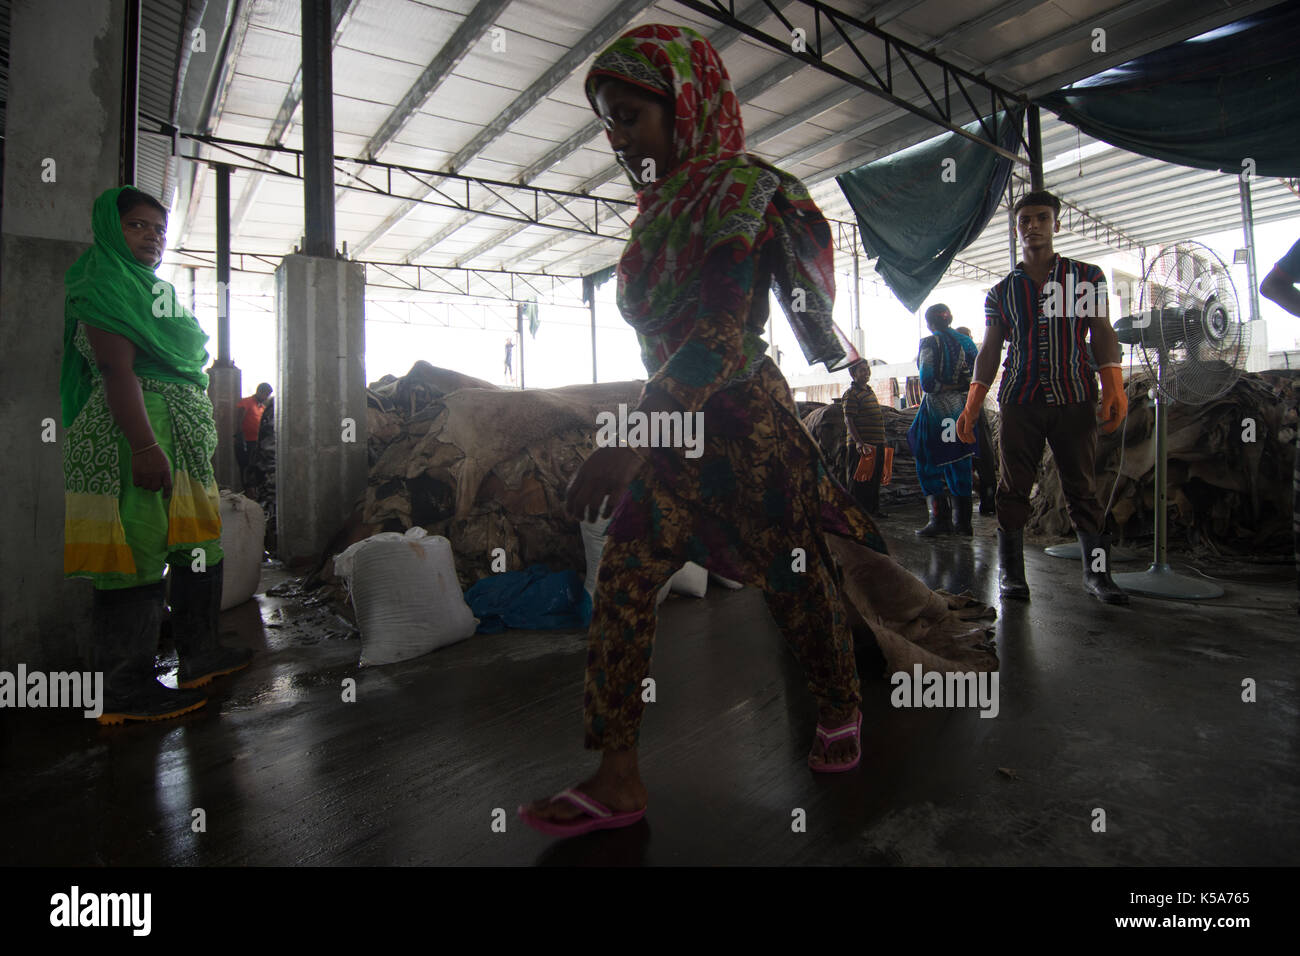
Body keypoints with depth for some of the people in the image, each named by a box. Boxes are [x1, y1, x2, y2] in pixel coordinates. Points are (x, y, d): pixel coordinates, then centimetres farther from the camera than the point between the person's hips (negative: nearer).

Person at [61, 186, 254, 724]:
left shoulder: (159, 287, 23)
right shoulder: (105, 284, -5)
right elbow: (117, 369, -17)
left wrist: (204, 434, 23)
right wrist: (145, 446, -27)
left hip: (185, 429, 10)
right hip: (138, 425, -10)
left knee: (197, 545, 12)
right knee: (138, 552, -8)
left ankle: (200, 654, 23)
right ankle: (125, 689, -1)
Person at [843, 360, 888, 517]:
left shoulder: (869, 391, 18)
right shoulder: (851, 393, -9)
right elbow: (848, 420, -16)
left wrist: (881, 441, 22)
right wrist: (858, 441, -25)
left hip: (876, 444, 9)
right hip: (860, 445, -9)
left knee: (874, 479, 13)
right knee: (858, 480, -4)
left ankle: (873, 509, 22)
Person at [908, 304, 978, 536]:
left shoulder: (930, 343, -8)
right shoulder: (966, 341, 10)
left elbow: (927, 382, -17)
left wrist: (944, 387, 1)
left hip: (938, 410, -6)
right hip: (965, 410, 6)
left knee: (929, 465, 2)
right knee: (960, 465, 11)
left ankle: (940, 518, -4)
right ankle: (963, 521, 13)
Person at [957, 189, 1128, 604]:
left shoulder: (1086, 276, 11)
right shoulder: (1002, 291, 13)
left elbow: (1102, 334, 6)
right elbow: (989, 352, 11)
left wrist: (1114, 388, -7)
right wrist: (971, 408, 3)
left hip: (1074, 398, 0)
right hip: (1019, 400, 1)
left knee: (1082, 487, 2)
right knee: (1013, 488, 0)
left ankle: (1097, 572, 10)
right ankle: (1011, 572, 7)